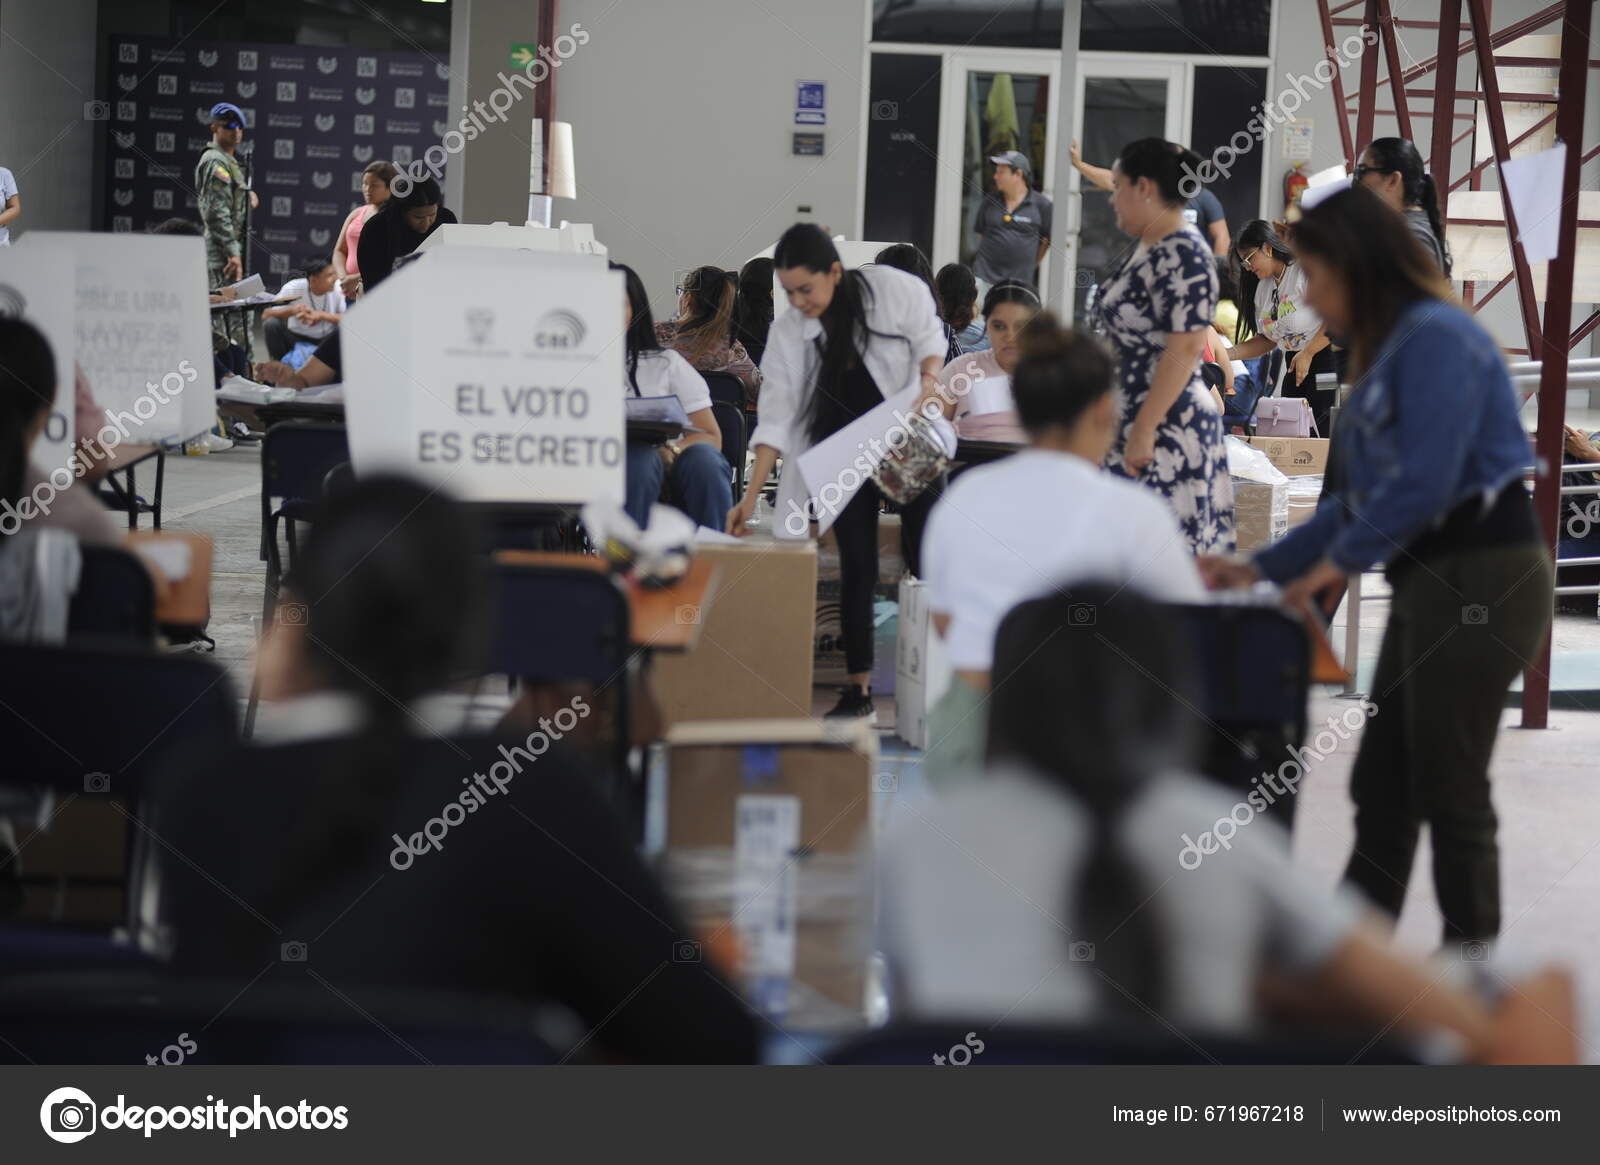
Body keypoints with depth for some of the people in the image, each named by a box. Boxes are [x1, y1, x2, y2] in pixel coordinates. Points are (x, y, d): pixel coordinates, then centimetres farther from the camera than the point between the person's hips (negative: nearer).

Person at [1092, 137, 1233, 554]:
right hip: (1132, 425, 10)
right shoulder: (1145, 250, 15)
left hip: (1166, 429, -10)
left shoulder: (1185, 255, -14)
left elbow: (1184, 350, -21)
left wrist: (1144, 429, -24)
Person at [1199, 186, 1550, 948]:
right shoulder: (1389, 351, 16)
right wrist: (1262, 569, 15)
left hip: (1480, 583, -9)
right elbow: (1358, 498, 19)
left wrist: (1342, 558, -7)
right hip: (1430, 586, 9)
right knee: (1380, 790, 12)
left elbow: (1426, 483, -22)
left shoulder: (1436, 338, -14)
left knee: (1449, 793, -2)